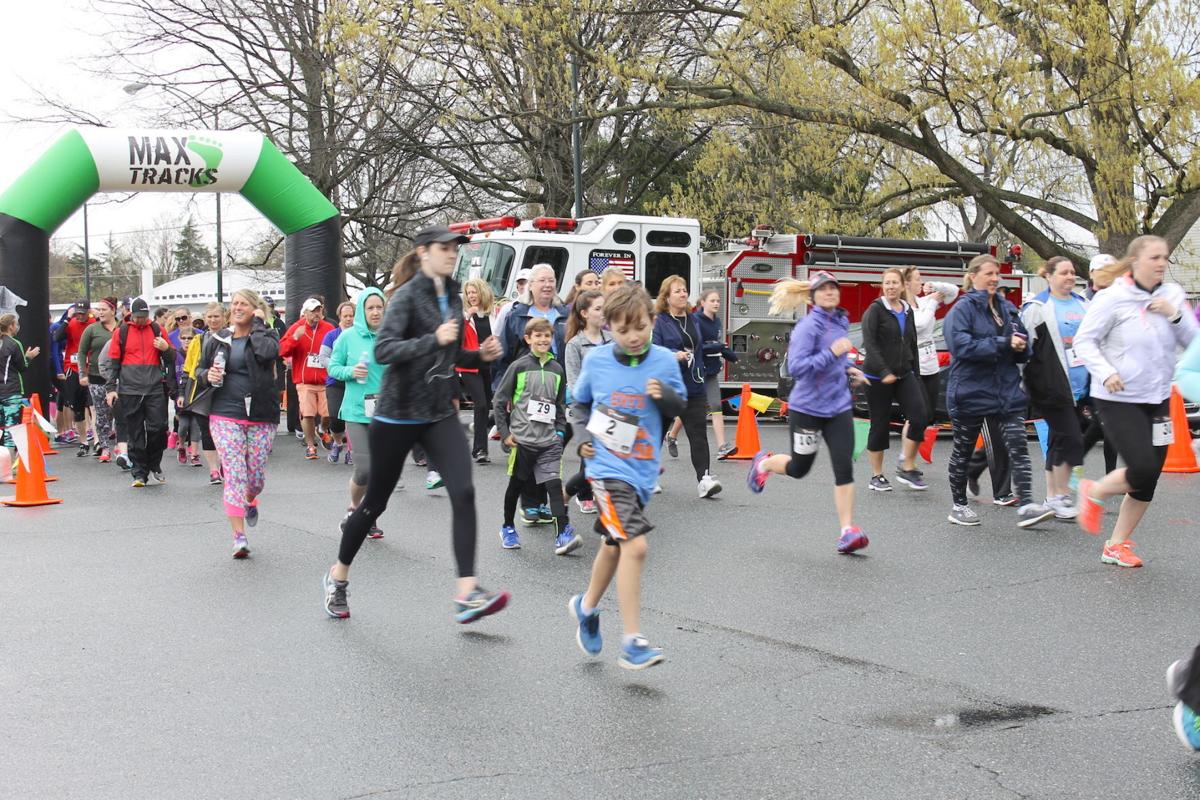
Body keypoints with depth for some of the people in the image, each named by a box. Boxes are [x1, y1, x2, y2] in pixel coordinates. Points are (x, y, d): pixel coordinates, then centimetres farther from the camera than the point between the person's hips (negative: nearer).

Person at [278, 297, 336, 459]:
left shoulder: (329, 328, 4)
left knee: (328, 414, -1)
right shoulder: (296, 328, 1)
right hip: (304, 382, -1)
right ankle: (310, 446, 6)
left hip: (325, 381, 1)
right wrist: (295, 338, -17)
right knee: (307, 414, -8)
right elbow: (282, 351, -4)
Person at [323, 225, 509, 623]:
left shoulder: (452, 296, 11)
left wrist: (479, 355, 6)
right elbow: (383, 350, -24)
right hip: (398, 413, -5)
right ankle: (339, 575, 31)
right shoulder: (408, 295, -11)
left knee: (463, 492, -15)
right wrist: (434, 339, -31)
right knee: (375, 500, 8)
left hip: (440, 414, 5)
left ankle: (467, 594, -19)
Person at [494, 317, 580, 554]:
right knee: (516, 484, 11)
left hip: (549, 441, 2)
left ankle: (563, 534, -16)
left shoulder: (557, 369, 8)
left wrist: (560, 432, 8)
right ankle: (508, 528, 29)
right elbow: (499, 401, 0)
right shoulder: (518, 366, -3)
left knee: (554, 484, -10)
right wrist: (505, 432, -4)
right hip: (522, 438, -2)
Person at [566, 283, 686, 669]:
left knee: (615, 545, 21)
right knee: (635, 546, -19)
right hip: (607, 467, -4)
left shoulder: (664, 360, -3)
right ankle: (632, 643, -13)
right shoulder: (596, 360, -5)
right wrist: (581, 436, -3)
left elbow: (679, 408, 6)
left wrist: (665, 395, -15)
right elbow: (580, 401, 11)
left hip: (642, 470, 4)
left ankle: (587, 606, 48)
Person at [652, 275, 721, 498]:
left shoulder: (693, 320, 13)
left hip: (693, 387, 4)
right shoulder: (658, 322, -6)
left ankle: (704, 478, -12)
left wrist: (701, 376, 21)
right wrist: (673, 355, -29)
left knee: (698, 432, -6)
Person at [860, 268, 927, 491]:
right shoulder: (875, 310, -7)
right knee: (880, 425, 1)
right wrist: (884, 372, -24)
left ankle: (907, 469, 1)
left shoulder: (908, 311, 12)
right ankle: (876, 476, 14)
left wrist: (916, 375, 14)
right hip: (878, 377, -5)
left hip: (904, 375, 5)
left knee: (919, 417, -11)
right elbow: (870, 345, -16)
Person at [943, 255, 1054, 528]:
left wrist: (1021, 346, -6)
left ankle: (1026, 505, -13)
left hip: (1007, 390, 5)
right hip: (971, 390, -5)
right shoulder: (962, 309, -7)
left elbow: (1022, 347, 19)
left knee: (1017, 447, -8)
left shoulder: (1007, 308, 12)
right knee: (963, 450, 8)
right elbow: (962, 345, -21)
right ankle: (959, 506, 21)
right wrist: (1003, 344, -23)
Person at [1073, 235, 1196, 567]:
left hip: (1157, 399, 6)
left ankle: (1117, 545, 21)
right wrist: (1106, 373, -22)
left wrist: (1175, 314, -13)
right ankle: (1094, 493, 14)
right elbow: (1084, 341, -9)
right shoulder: (1114, 298, -12)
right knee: (1143, 470, -17)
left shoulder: (1173, 295, 3)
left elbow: (1192, 341, 3)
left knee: (1149, 479, 7)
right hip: (1119, 399, -6)